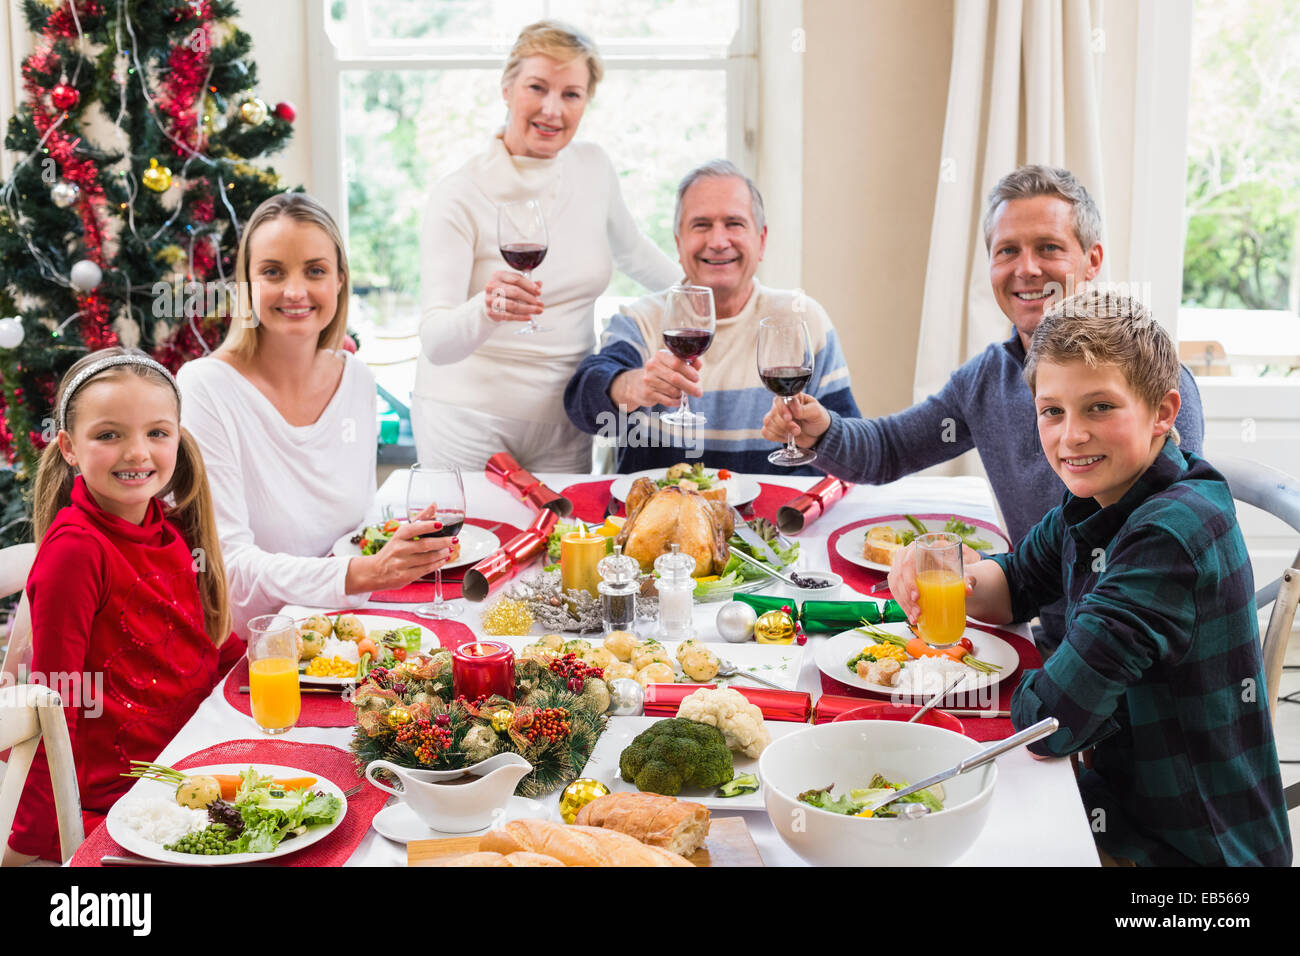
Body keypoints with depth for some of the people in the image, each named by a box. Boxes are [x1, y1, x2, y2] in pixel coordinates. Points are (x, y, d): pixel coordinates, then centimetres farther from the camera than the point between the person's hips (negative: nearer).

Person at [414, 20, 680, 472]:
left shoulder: (593, 167, 2)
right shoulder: (457, 197, -13)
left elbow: (631, 250, 23)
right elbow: (435, 342, -19)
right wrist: (486, 309, -38)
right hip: (469, 424, -4)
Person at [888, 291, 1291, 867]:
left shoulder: (1171, 535, -27)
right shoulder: (1094, 503, -2)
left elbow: (1048, 720, -29)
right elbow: (1014, 587, 13)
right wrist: (949, 580, -8)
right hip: (1124, 794, 7)